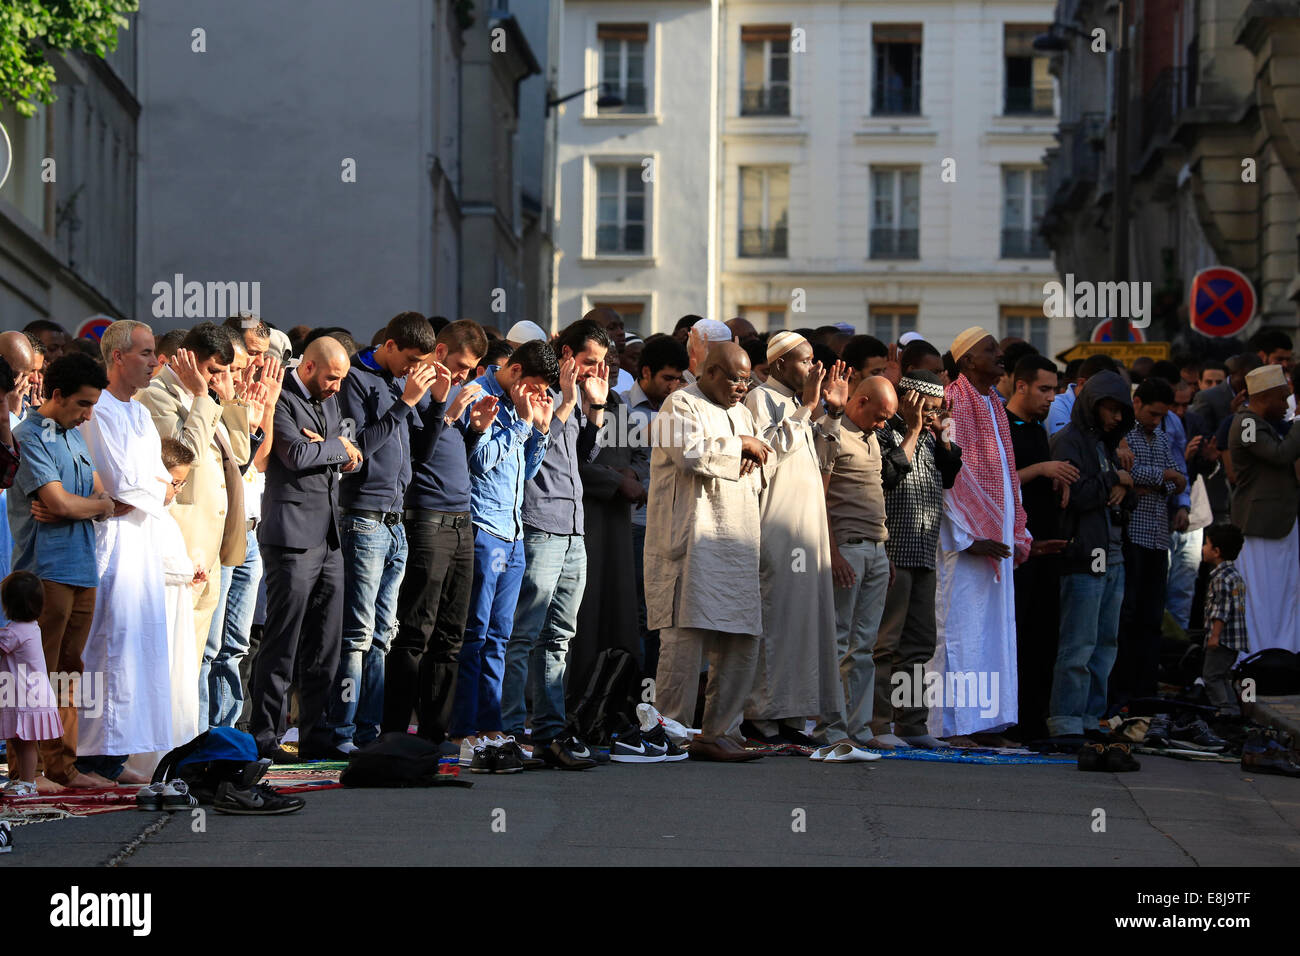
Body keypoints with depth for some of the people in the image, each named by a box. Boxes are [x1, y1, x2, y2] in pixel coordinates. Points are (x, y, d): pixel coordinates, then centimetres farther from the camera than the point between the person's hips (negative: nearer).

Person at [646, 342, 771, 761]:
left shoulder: (741, 413, 25)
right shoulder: (681, 405, -1)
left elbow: (761, 458, 31)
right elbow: (690, 453, -19)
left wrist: (753, 457, 7)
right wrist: (739, 445, -6)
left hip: (737, 546, 8)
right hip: (691, 539, -8)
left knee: (741, 642, 5)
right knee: (686, 636, -11)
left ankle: (721, 732, 11)